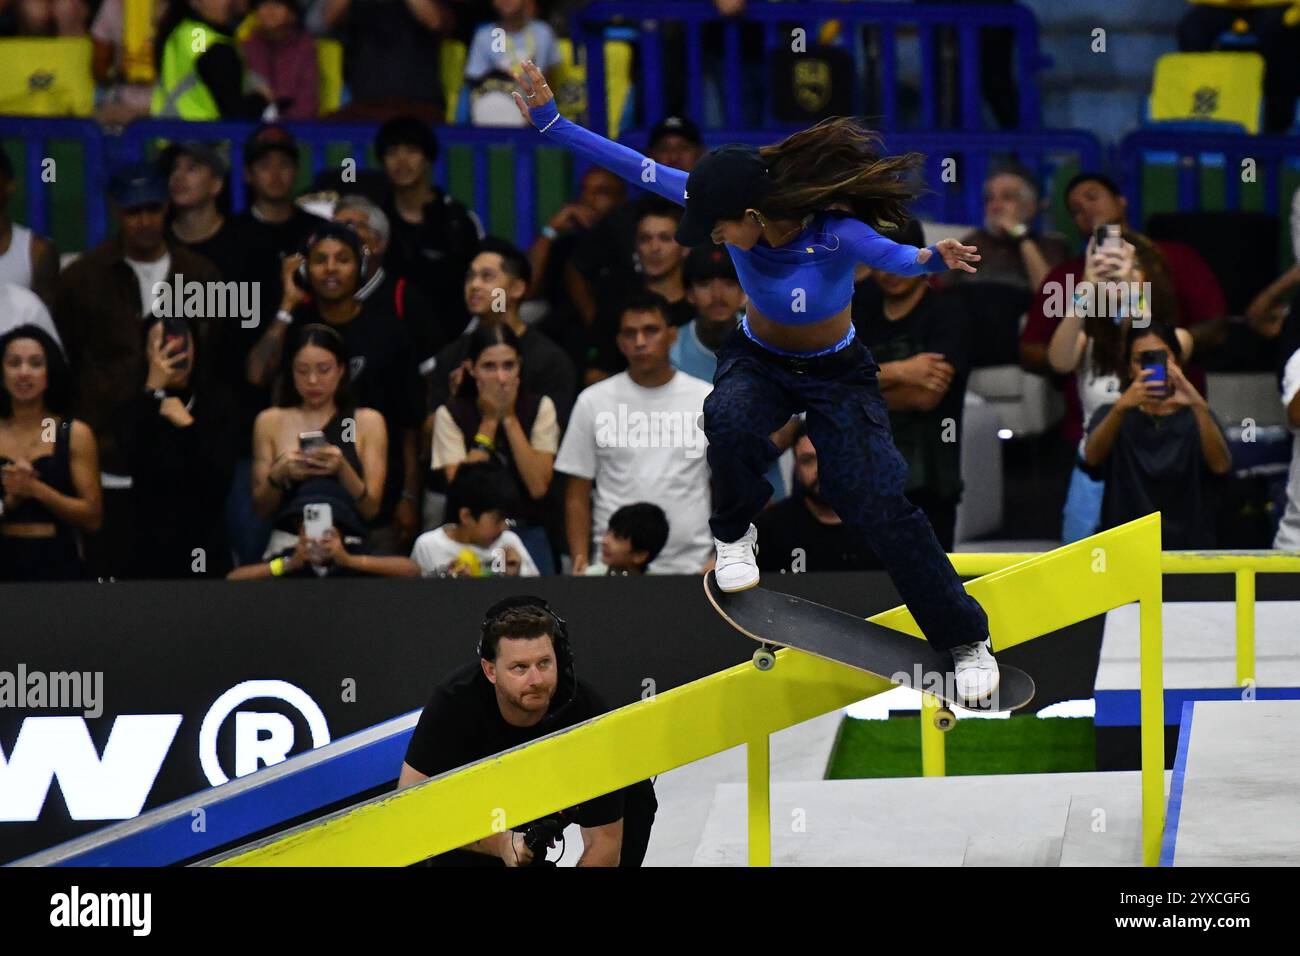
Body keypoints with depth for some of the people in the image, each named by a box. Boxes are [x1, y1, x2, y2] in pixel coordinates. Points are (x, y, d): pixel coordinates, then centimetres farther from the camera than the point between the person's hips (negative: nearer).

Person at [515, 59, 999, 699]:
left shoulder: (836, 234, -35)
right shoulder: (733, 202, -23)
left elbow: (893, 256, -54)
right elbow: (641, 169, -17)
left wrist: (933, 259, -77)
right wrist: (552, 124, -20)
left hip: (835, 374, -3)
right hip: (757, 360, 3)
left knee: (881, 507, -12)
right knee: (731, 422, -34)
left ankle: (967, 643, 4)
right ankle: (734, 535, -4)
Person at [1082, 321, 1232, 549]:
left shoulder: (1195, 419, 8)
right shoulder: (1111, 416, 8)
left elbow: (1221, 465, -14)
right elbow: (1092, 457, -15)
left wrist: (1200, 406, -32)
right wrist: (1121, 406, -34)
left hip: (1189, 549, 0)